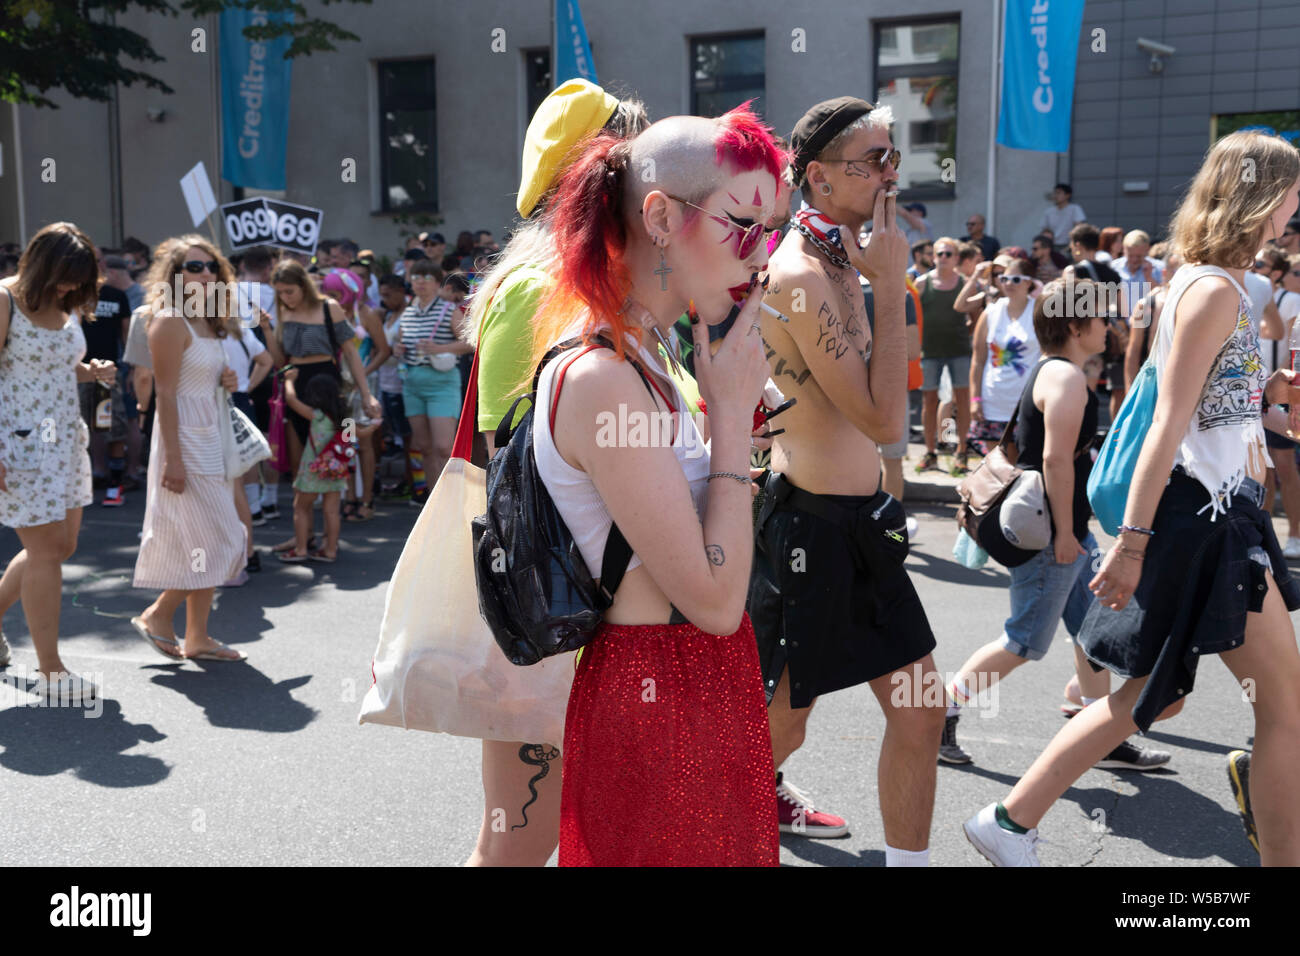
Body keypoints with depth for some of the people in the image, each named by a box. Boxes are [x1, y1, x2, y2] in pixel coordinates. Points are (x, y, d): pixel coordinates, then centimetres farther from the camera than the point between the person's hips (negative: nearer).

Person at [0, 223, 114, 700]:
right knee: (46, 550, -4)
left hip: (65, 438, 8)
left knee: (60, 546, 13)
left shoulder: (65, 304, 11)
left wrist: (91, 371, 1)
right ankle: (49, 670, 6)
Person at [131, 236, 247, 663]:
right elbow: (166, 393, -17)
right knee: (213, 543, -7)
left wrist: (225, 380, 2)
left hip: (214, 439, 9)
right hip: (186, 441, -9)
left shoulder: (208, 322, 14)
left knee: (217, 544, 10)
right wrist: (173, 459, -20)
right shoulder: (169, 322, -12)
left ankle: (197, 637, 18)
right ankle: (157, 615, 11)